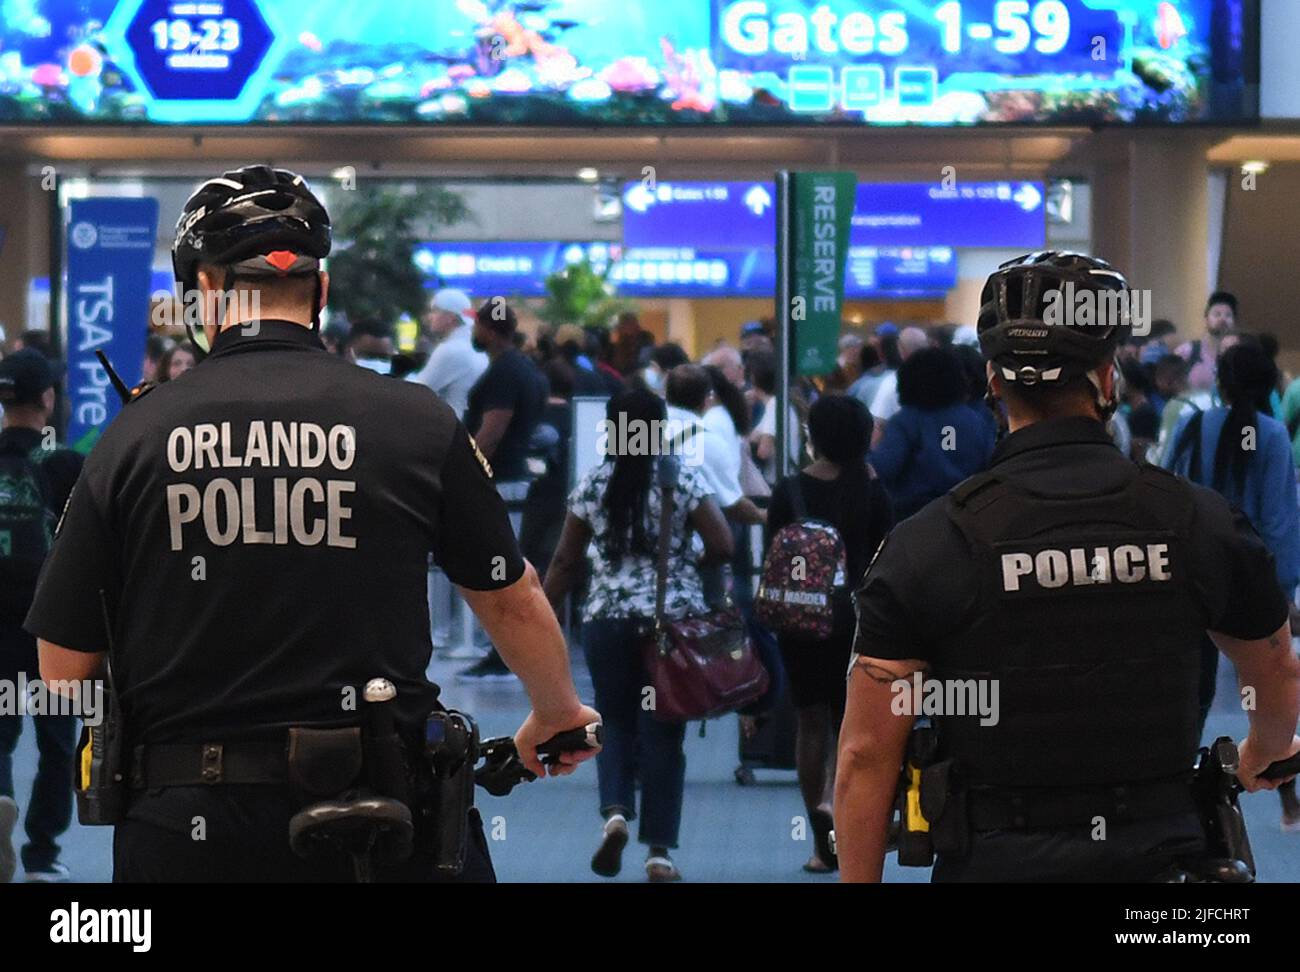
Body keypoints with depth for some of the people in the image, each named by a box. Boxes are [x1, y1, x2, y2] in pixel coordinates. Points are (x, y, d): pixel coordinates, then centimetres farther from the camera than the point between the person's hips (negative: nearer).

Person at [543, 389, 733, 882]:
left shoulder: (593, 484, 2)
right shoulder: (686, 478, -2)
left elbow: (565, 562, 4)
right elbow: (722, 546, -8)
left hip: (607, 619, 1)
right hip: (675, 618, -1)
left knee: (616, 722, 16)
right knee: (662, 731, 6)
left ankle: (615, 810, -9)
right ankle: (659, 851, 5)